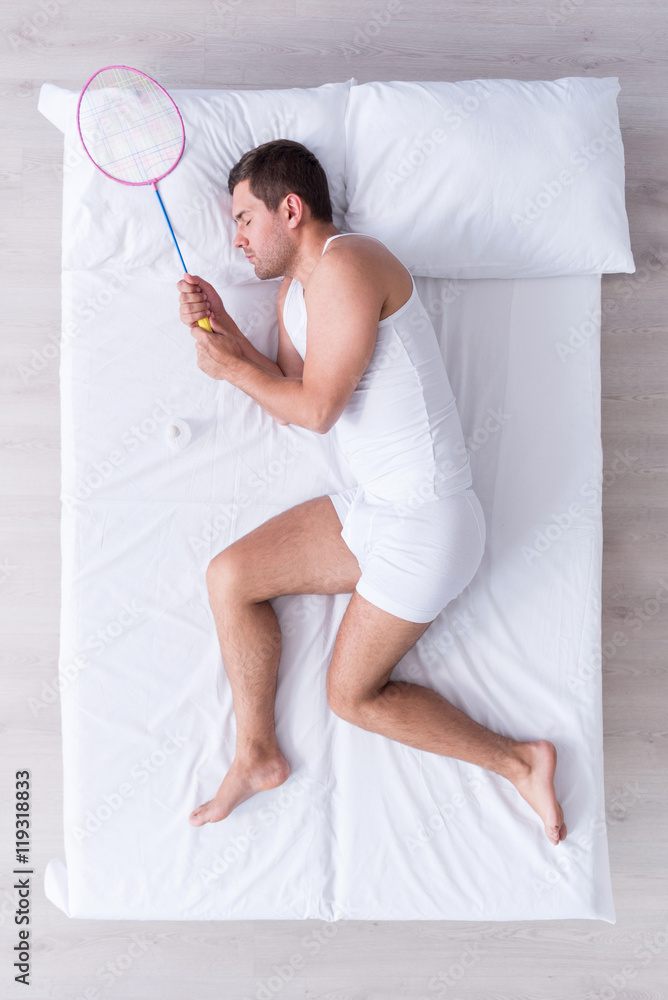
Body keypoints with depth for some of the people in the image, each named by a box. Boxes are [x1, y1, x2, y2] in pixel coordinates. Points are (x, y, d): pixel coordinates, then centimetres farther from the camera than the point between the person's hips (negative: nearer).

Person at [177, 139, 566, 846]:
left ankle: (521, 761, 16)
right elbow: (286, 396, 11)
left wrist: (230, 366, -4)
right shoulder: (295, 288, 15)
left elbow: (315, 408, -17)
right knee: (228, 576, 5)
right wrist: (222, 326, 3)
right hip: (368, 508, 9)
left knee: (353, 696, 2)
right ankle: (257, 756, 19)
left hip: (427, 522, -9)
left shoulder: (347, 263, -16)